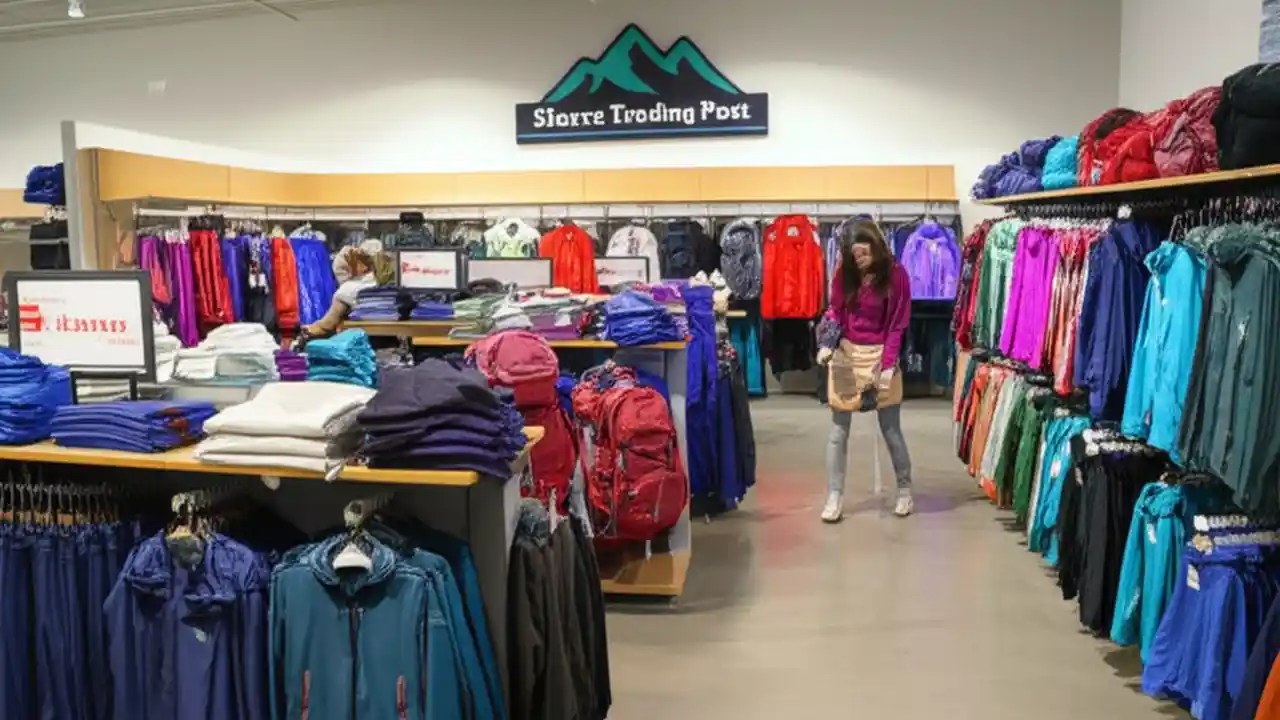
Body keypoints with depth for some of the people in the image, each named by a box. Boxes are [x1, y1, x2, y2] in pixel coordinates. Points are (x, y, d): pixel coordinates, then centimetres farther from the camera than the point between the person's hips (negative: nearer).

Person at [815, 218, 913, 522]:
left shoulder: (896, 275, -10)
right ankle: (834, 497, 7)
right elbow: (835, 312, 6)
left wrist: (888, 366, -17)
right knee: (838, 430, 2)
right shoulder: (844, 272, 0)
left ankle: (905, 490, 23)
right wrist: (827, 345, -10)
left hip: (881, 357, -3)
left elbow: (897, 325, -10)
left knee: (891, 429, 6)